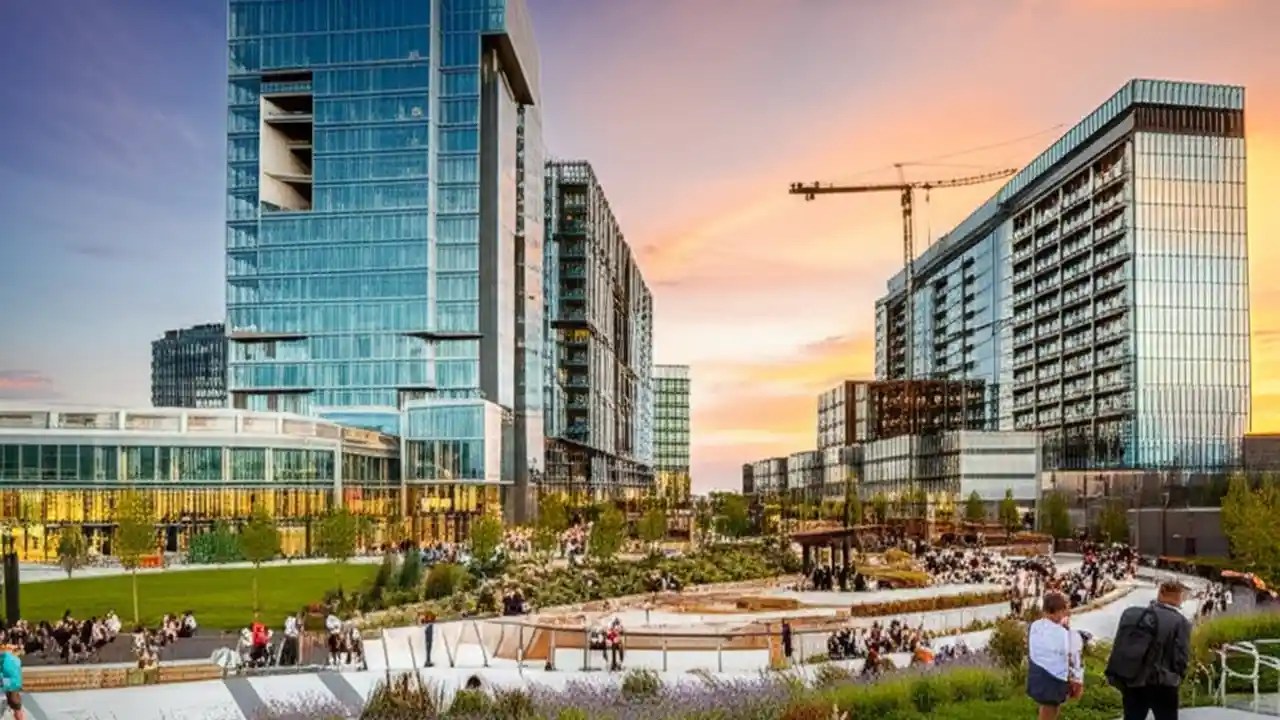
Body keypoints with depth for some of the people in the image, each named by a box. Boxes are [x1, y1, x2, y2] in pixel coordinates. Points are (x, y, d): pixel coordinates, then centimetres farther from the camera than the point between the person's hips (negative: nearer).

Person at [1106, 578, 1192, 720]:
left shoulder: (1130, 614, 4)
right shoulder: (1180, 622, -9)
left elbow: (1117, 648, 3)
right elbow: (1181, 660, -12)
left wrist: (1121, 682, 11)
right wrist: (1175, 679, 8)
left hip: (1131, 684, 4)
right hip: (1161, 686, -4)